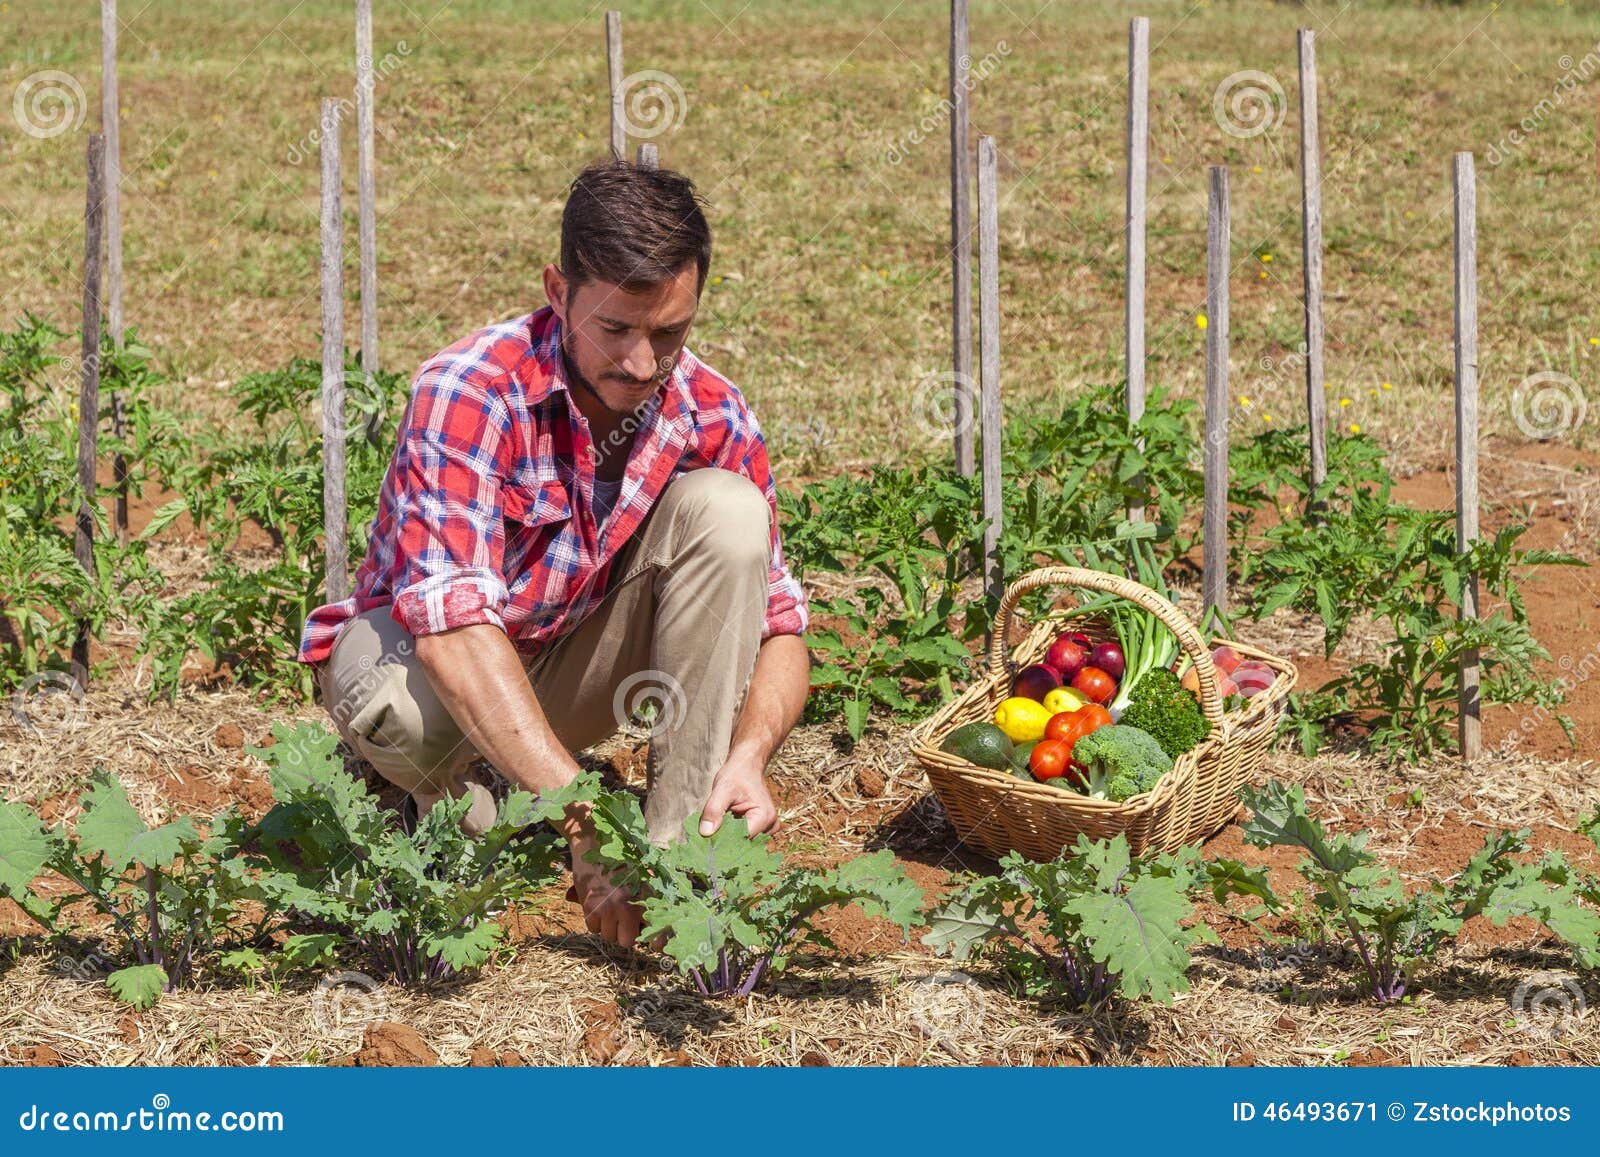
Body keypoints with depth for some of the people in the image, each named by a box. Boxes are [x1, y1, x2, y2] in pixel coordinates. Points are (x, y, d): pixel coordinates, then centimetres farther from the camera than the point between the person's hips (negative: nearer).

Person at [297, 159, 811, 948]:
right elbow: (452, 628, -40)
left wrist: (749, 754, -33)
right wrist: (587, 823, -48)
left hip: (572, 666, 4)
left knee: (727, 511, -21)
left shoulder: (711, 416, -14)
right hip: (428, 650, -4)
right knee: (401, 702, -41)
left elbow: (779, 624, -11)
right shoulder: (467, 392, -29)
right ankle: (458, 800, -3)